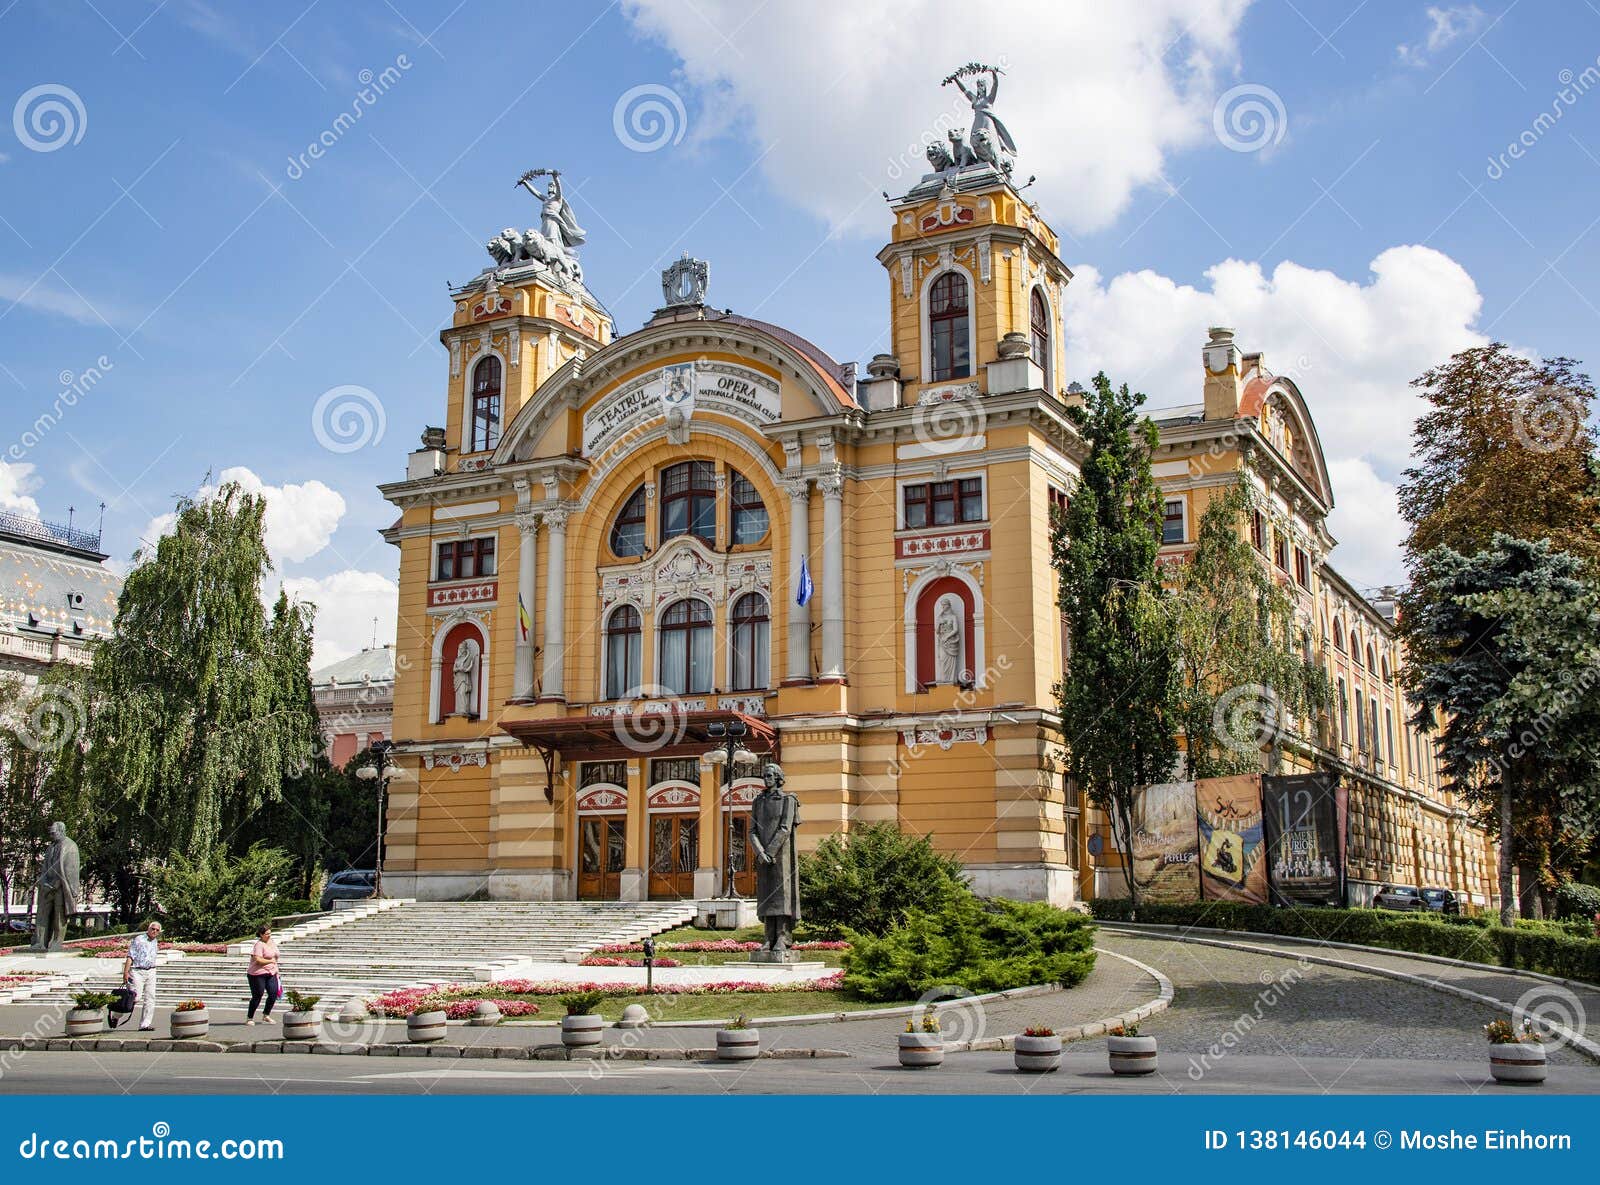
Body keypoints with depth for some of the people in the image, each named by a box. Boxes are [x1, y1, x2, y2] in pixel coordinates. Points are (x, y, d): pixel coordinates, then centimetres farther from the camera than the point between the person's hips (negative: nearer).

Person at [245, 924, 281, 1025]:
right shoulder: (259, 945, -14)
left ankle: (266, 1015, 17)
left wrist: (276, 971, 22)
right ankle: (249, 1018, 13)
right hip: (258, 974, -7)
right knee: (257, 996, -3)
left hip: (271, 973, 7)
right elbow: (258, 960, -23)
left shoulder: (273, 943, 12)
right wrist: (271, 961, -13)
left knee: (274, 994, -2)